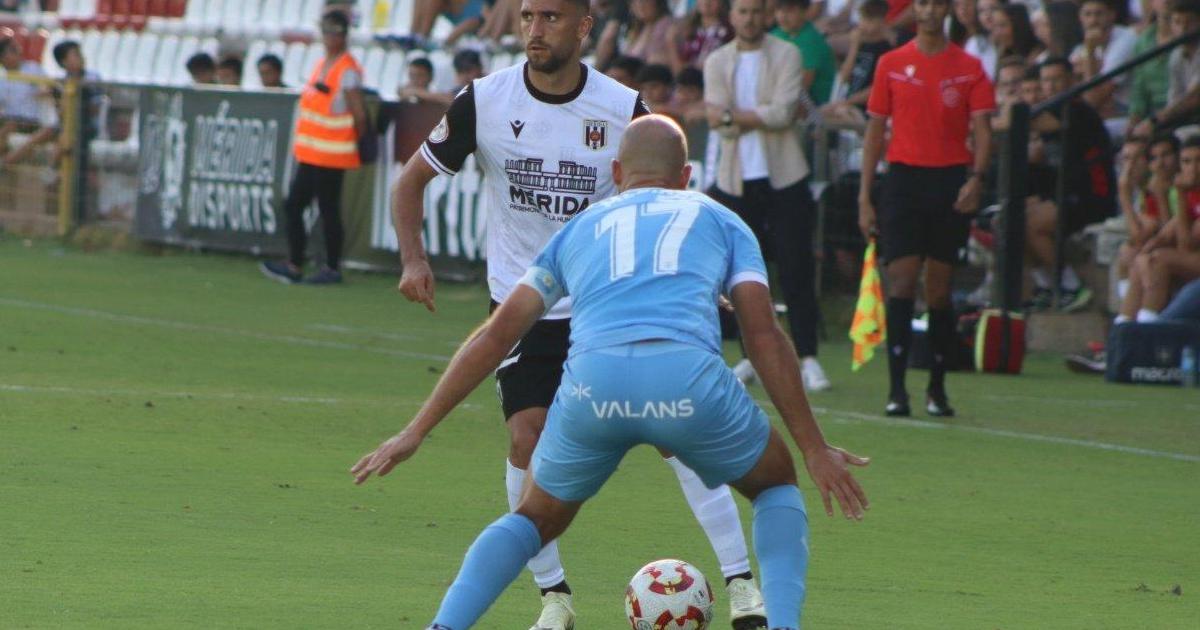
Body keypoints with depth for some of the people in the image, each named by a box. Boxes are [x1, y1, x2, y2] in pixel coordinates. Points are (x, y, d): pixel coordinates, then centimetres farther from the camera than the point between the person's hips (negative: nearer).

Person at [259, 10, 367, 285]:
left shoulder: (348, 70, -14)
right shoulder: (322, 65, 14)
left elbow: (358, 114, -16)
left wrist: (355, 141, -5)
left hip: (331, 156, -9)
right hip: (310, 155, 9)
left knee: (328, 209, -3)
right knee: (293, 205, 10)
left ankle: (332, 269, 6)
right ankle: (293, 266, 16)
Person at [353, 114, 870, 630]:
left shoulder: (578, 229, 32)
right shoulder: (720, 221, 28)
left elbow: (496, 336, 27)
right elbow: (764, 337, 16)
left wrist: (416, 432, 29)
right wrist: (814, 448, 17)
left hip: (592, 377, 2)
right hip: (686, 376, -2)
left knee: (538, 518, 27)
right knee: (776, 485, 27)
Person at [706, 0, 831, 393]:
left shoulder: (785, 55, 0)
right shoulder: (717, 62, 8)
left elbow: (783, 112, -13)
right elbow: (720, 124, -3)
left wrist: (734, 115, -10)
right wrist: (764, 116, -11)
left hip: (783, 178, -3)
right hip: (737, 179, 3)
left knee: (796, 269, -7)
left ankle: (808, 357, -5)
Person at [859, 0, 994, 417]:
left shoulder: (970, 69, 5)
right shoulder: (892, 65, 7)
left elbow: (981, 129, 1)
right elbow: (875, 130, 9)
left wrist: (975, 178, -17)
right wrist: (864, 197, 4)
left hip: (951, 183, 0)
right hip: (904, 177, 0)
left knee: (940, 289, 3)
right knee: (901, 284, -11)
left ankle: (937, 388, 12)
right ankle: (896, 390, -13)